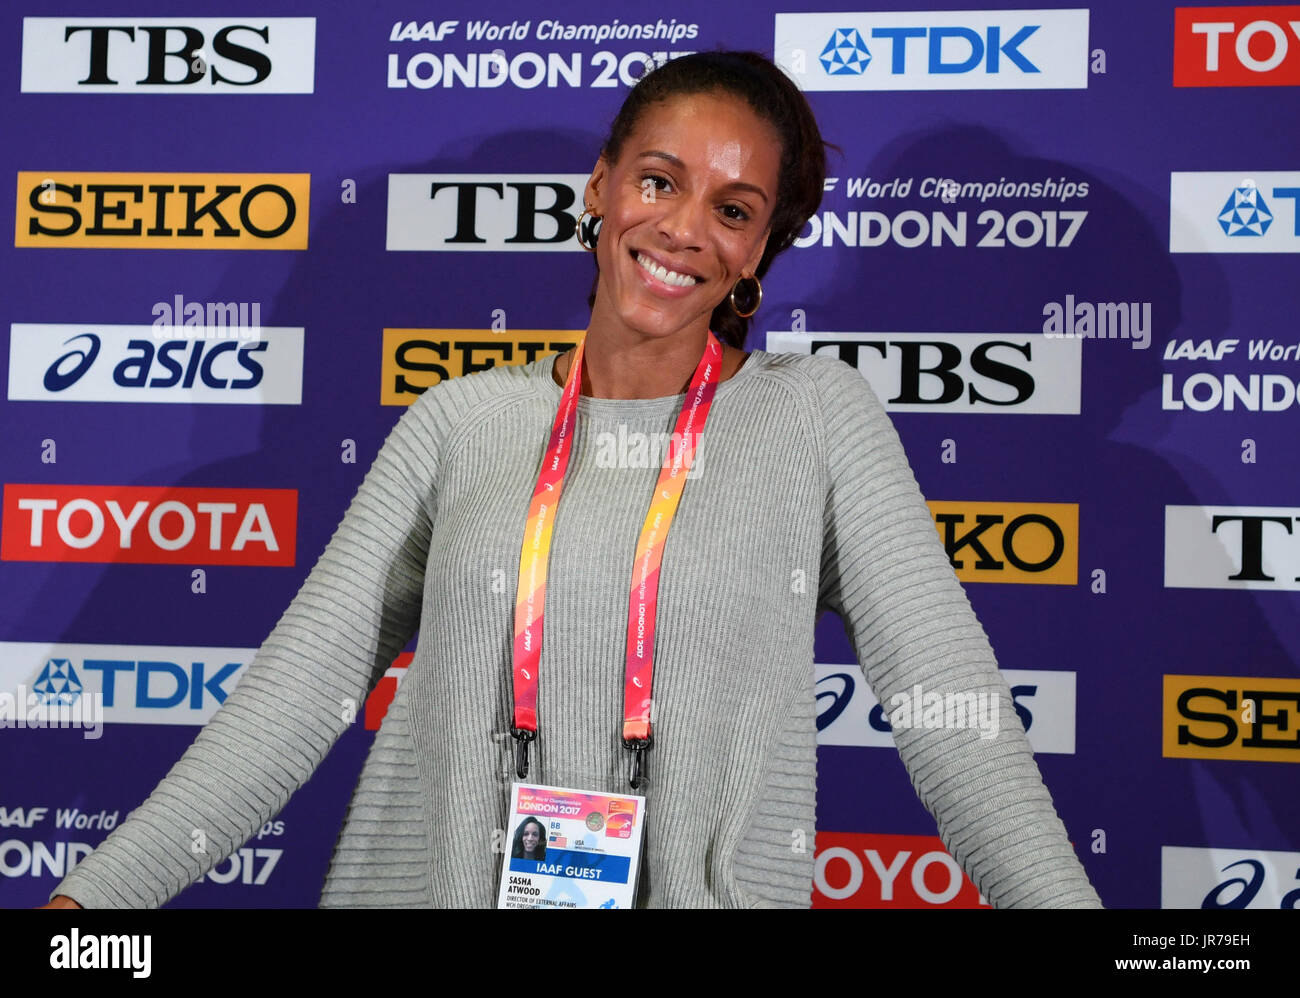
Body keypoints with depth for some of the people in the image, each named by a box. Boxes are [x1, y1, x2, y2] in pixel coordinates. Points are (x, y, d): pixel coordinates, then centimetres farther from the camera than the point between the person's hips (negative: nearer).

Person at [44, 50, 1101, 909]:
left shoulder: (816, 411, 4)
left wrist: (1063, 902, -13)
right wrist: (93, 896, -3)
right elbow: (299, 686, 4)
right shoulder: (463, 421, 7)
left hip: (713, 889, -1)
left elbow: (949, 704, -1)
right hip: (428, 884, 1)